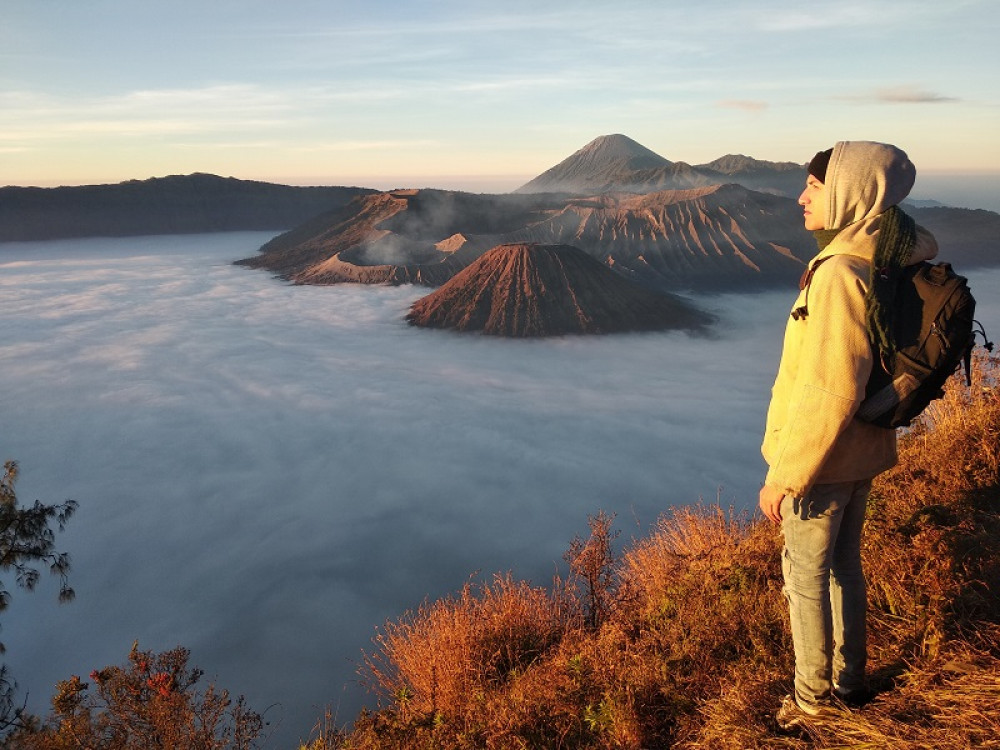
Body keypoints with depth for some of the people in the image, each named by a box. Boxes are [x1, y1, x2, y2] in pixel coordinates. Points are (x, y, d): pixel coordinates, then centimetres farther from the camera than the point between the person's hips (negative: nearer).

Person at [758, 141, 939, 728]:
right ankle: (850, 682, 40)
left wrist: (784, 474, -22)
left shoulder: (840, 273, -27)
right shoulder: (887, 259, -1)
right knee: (844, 566, 22)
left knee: (806, 575, 9)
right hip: (862, 449, 9)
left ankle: (815, 697, 27)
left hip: (821, 457, -9)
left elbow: (830, 393, -28)